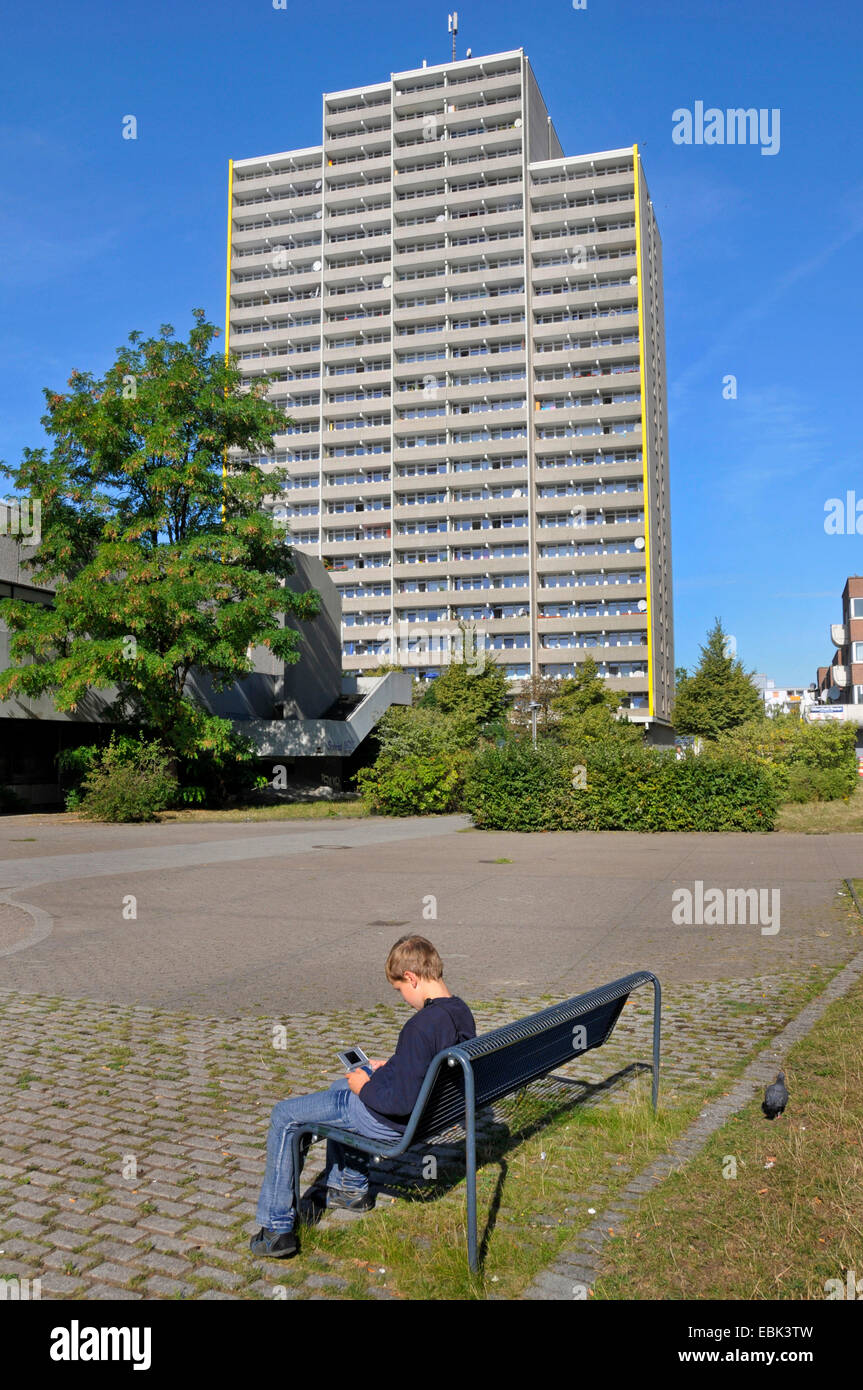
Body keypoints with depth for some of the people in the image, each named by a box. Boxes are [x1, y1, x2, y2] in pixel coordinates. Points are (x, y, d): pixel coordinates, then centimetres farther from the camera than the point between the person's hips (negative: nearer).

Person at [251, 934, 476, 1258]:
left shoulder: (421, 1027, -32)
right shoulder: (461, 1012, -4)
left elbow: (402, 1101, -31)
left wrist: (365, 1087, -14)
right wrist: (390, 1068, 10)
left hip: (391, 1122, -9)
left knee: (284, 1116, 5)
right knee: (339, 1088, 34)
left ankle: (277, 1227, 10)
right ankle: (350, 1188, 42)